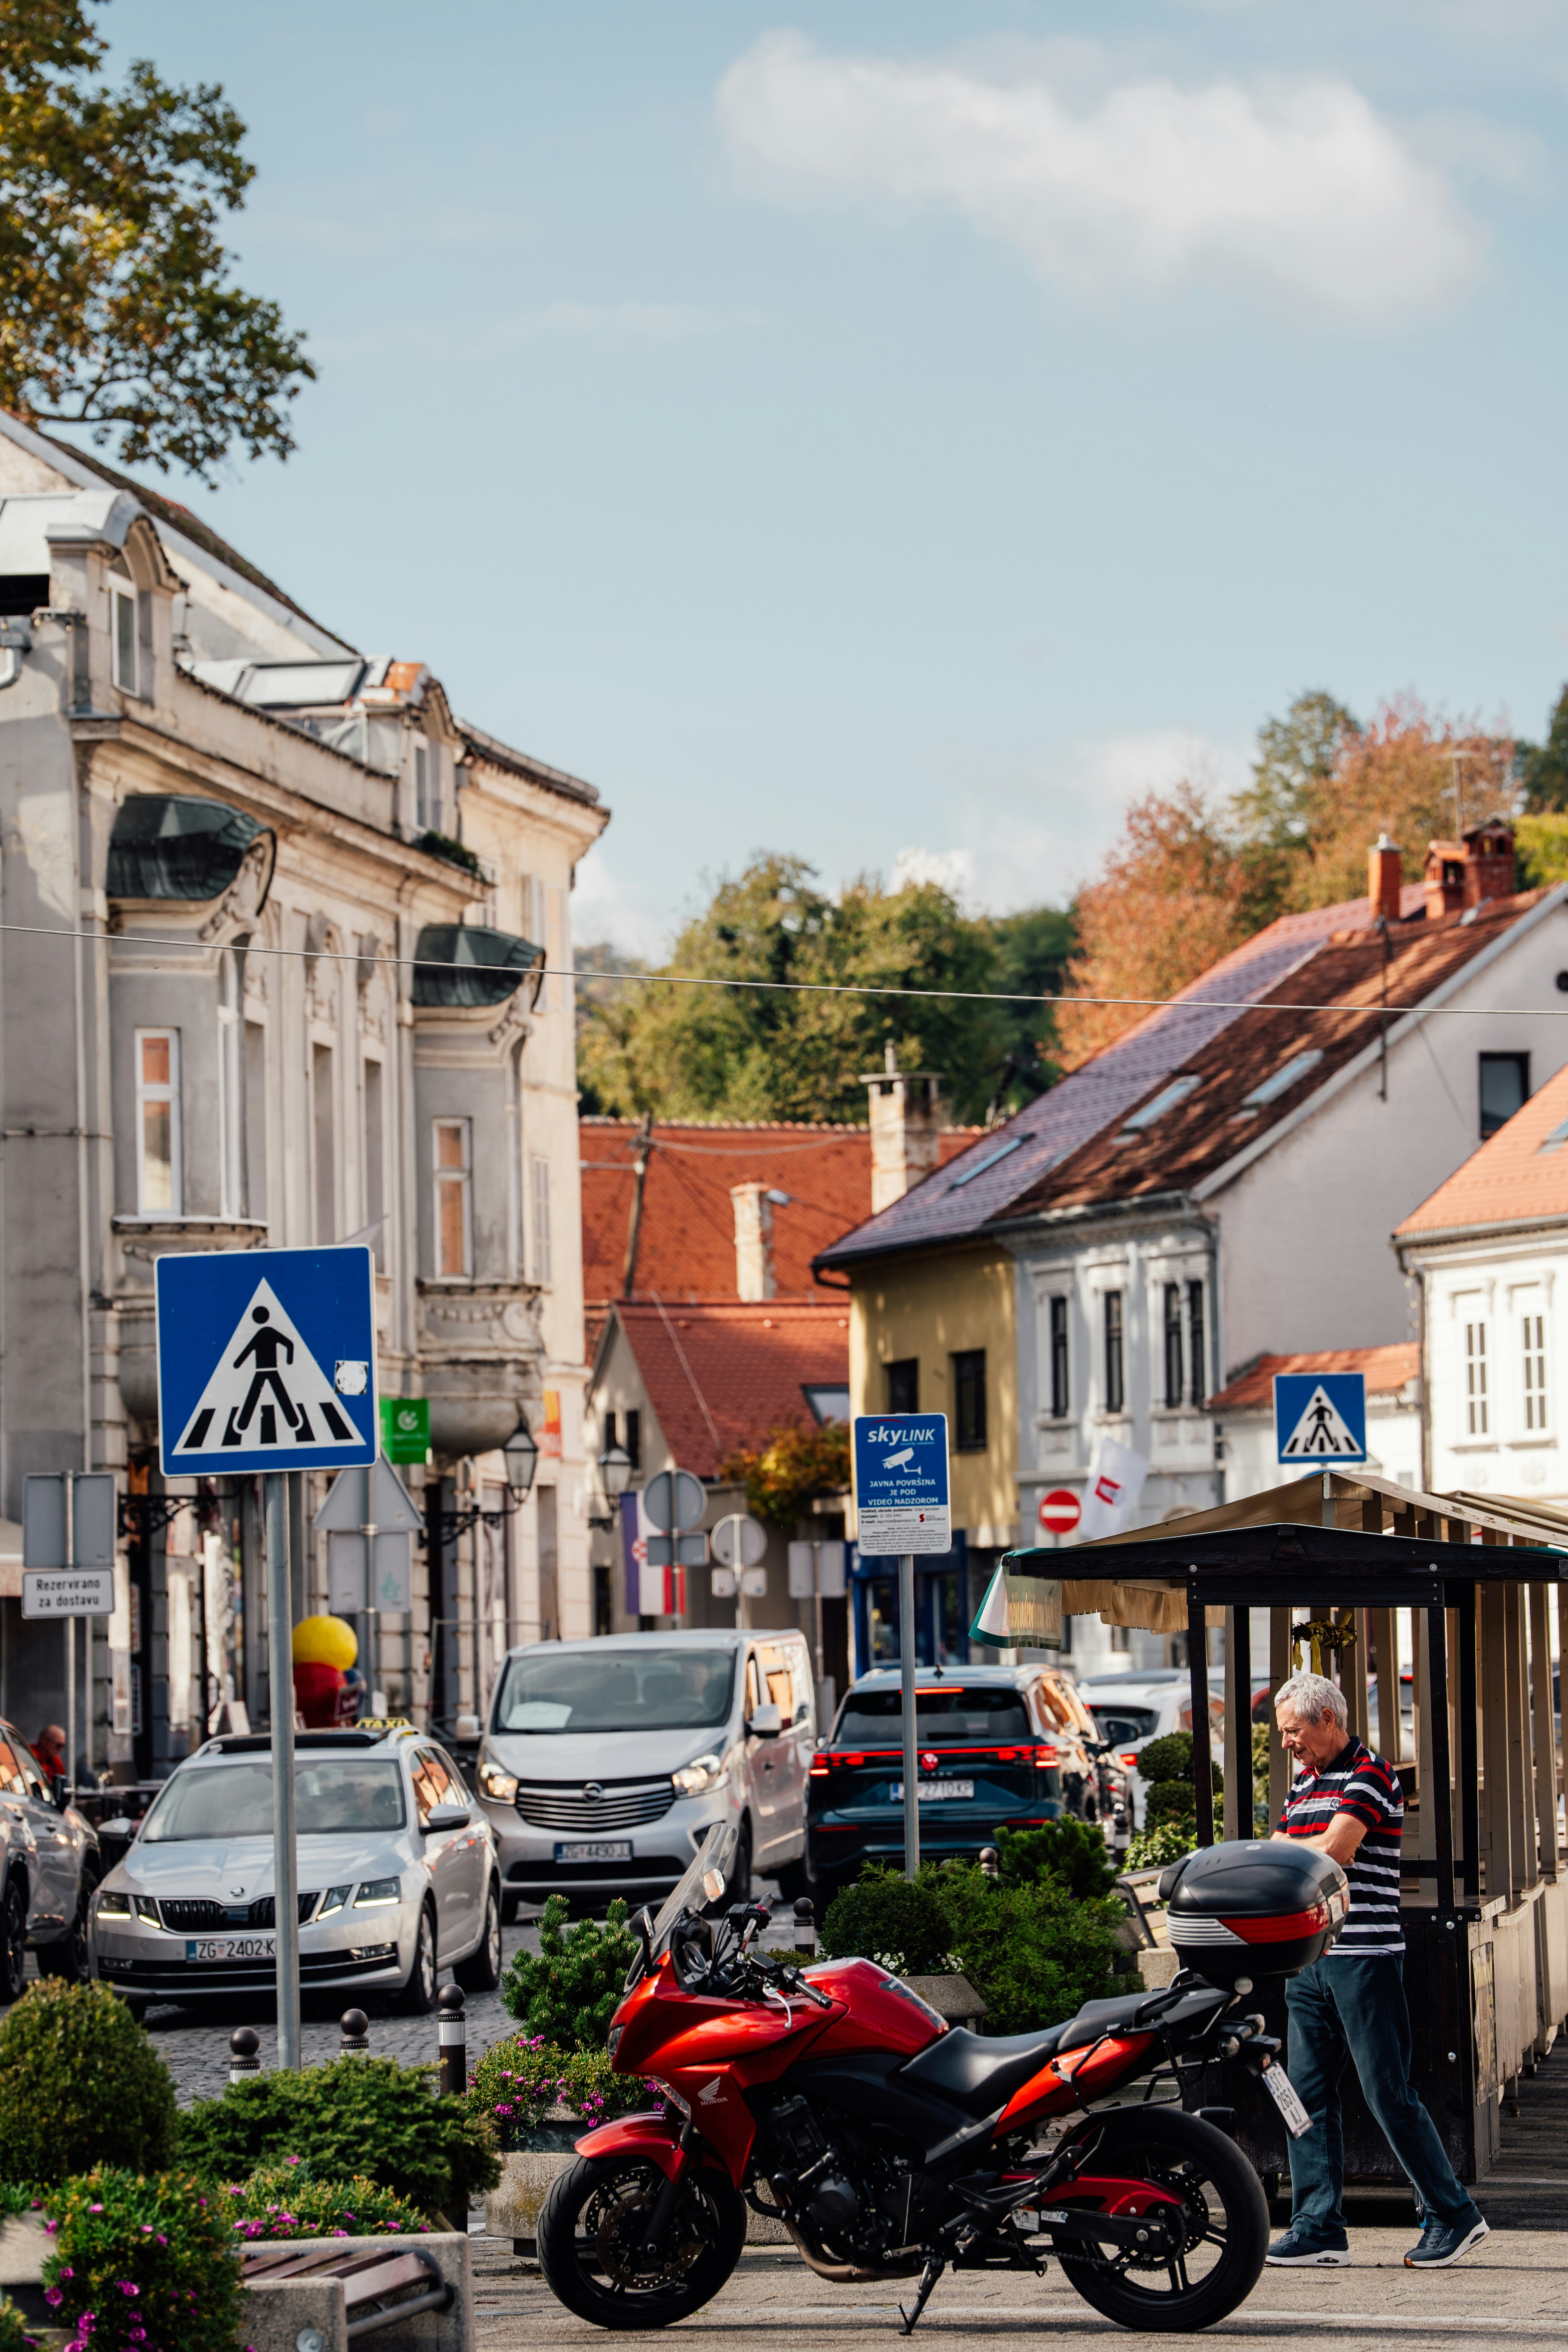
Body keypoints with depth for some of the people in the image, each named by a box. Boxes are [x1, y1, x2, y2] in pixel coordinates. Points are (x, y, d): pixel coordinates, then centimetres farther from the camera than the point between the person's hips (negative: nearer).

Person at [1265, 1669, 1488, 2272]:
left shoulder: (1370, 1775, -8)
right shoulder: (1302, 1784, 19)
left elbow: (1334, 1849, -19)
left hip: (1364, 1956, -8)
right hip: (1307, 1959, 8)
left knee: (1390, 2095, -5)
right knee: (1308, 2092, 4)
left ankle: (1453, 2215, 5)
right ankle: (1318, 2227, 7)